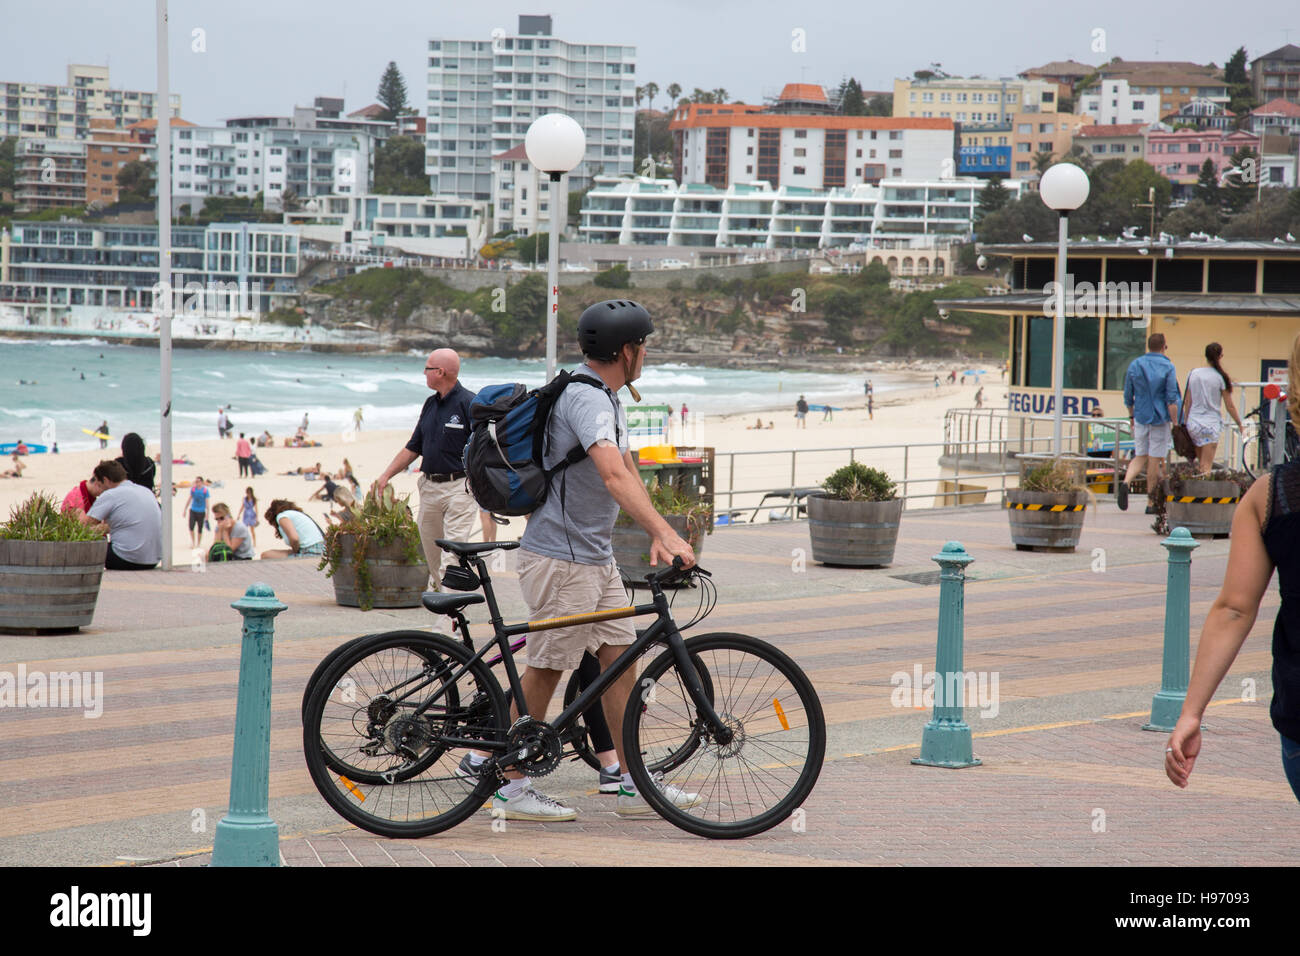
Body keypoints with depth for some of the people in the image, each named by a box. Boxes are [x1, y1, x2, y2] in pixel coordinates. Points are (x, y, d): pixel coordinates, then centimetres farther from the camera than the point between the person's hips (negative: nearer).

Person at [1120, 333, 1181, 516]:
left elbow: (1128, 396, 10)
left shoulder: (1134, 365, 5)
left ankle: (1126, 482, -18)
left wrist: (1131, 416, 25)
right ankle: (1151, 503, 9)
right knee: (1155, 460, 3)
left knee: (1140, 456, 12)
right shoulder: (1167, 367, -7)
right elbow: (1171, 400, -11)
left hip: (1140, 418, 3)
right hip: (1160, 419, -3)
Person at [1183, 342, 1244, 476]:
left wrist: (1186, 422, 18)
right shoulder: (1220, 377, -8)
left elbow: (1187, 402, 8)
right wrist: (1239, 423, 8)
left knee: (1201, 463, 18)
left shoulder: (1193, 374, 4)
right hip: (1210, 424, -4)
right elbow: (1230, 405, -4)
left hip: (1193, 423, 4)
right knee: (1206, 466, -5)